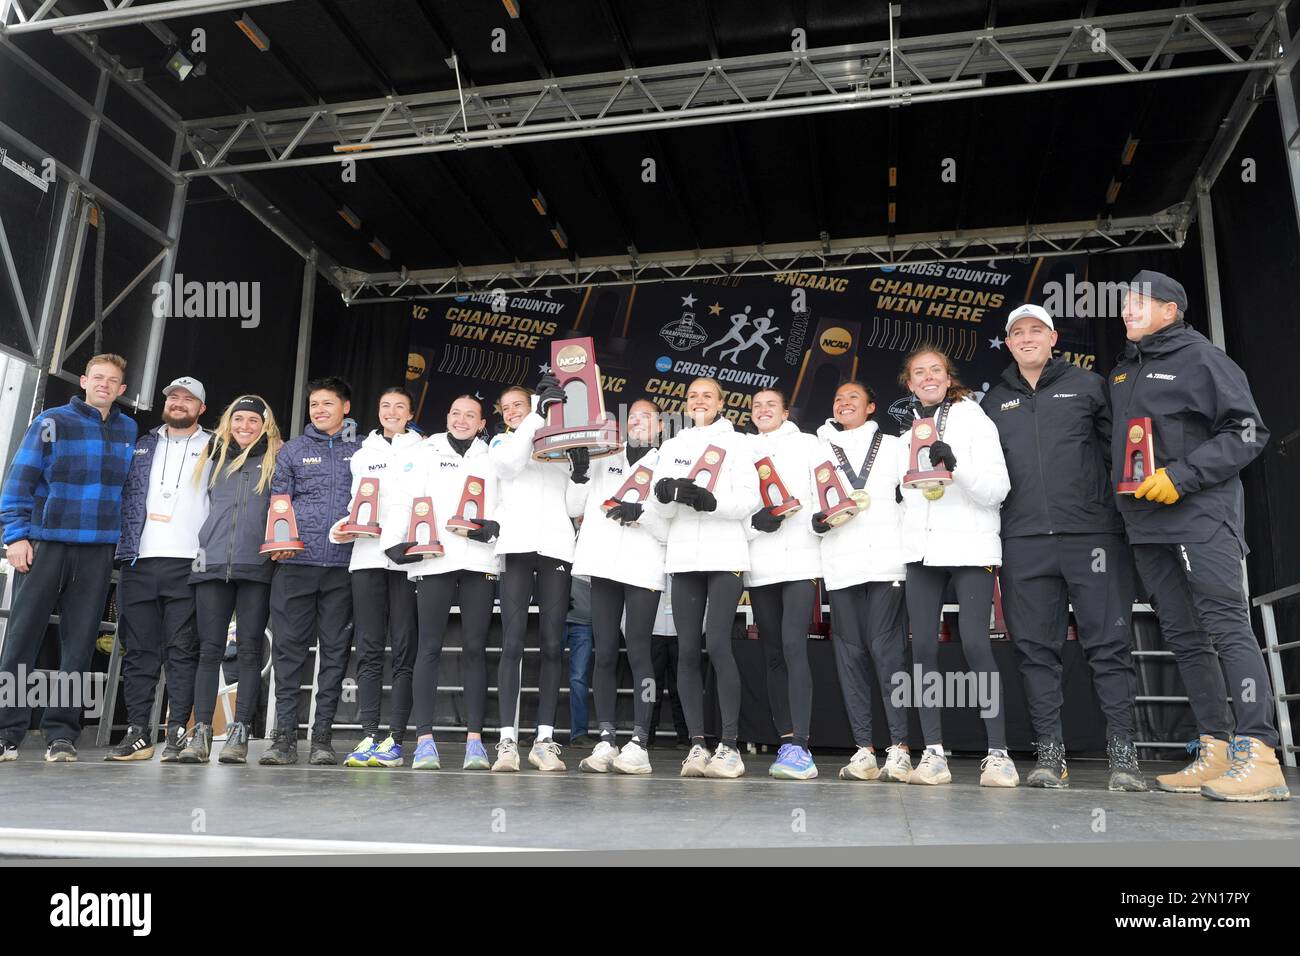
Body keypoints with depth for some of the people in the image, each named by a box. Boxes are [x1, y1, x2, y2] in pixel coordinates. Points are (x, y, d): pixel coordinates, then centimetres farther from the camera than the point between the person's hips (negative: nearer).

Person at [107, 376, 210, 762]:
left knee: (182, 651, -4)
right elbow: (123, 495, 18)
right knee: (138, 651, 5)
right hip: (139, 561, 4)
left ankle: (178, 733, 0)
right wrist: (121, 546, 6)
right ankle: (137, 733, 10)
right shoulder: (142, 446, 19)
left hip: (187, 565, -3)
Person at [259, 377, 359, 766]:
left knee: (335, 650, 2)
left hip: (343, 564, 0)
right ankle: (284, 736, 5)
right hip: (296, 562, 1)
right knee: (288, 647, -1)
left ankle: (322, 737, 9)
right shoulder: (293, 449, 14)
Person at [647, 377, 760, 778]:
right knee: (687, 651, -1)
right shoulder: (671, 447, 18)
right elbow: (661, 511, 10)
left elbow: (749, 499, -3)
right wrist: (664, 493, -13)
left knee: (718, 645, -13)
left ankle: (729, 745, -5)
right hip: (684, 557, 3)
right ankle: (697, 744, 6)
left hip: (725, 557, -3)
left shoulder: (736, 443, 9)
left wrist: (711, 500, -20)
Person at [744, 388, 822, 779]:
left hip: (800, 559, -4)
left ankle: (799, 745, -19)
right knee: (773, 654, 4)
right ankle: (787, 743, 8)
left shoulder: (808, 444, 13)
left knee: (793, 646, -17)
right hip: (758, 565, 4)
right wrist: (753, 521, -10)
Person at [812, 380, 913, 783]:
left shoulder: (893, 446, 16)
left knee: (887, 648, -9)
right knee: (850, 652, -1)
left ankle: (899, 749, -5)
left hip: (886, 559, -2)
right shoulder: (822, 452, 20)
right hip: (841, 564, 2)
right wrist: (818, 520, -4)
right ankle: (863, 749, 4)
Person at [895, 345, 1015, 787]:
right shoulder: (906, 431, 14)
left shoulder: (974, 421, 1)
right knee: (923, 647, 0)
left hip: (971, 547, -4)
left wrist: (955, 463, -22)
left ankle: (998, 753, -1)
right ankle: (933, 753, 5)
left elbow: (996, 490, -8)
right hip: (922, 551, 4)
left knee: (975, 643, -11)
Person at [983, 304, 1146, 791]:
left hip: (1092, 533, -2)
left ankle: (1123, 753, 6)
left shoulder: (1087, 384, 10)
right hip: (1023, 542, 2)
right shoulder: (994, 401, 17)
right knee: (1036, 649, 3)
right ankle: (1050, 752, 10)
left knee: (1109, 644, -1)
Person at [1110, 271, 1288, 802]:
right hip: (1146, 525, 7)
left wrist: (1181, 476, -15)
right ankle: (1215, 750, 11)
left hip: (1200, 515, -7)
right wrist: (1122, 486, 14)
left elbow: (1247, 431, -7)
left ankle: (1257, 753, -12)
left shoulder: (1200, 357, 0)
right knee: (1184, 638, 6)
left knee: (1226, 626, -12)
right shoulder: (1122, 373, 21)